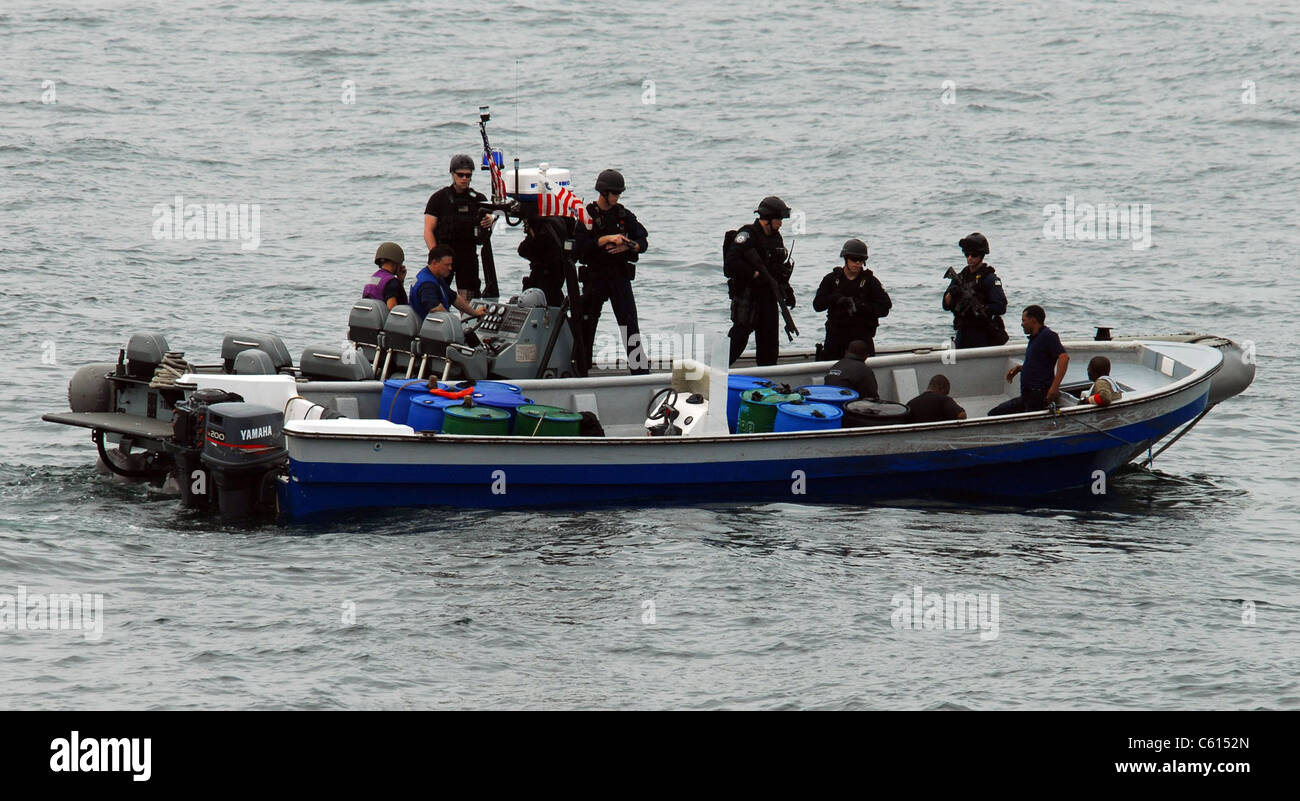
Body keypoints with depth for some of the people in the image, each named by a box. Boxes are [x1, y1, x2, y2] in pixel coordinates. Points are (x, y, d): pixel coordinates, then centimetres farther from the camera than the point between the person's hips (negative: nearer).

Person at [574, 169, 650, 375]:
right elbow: (580, 245, -14)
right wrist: (607, 239, -21)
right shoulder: (587, 215, -2)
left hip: (620, 277, 2)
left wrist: (628, 247, -12)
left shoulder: (624, 215, 8)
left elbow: (643, 242, 9)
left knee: (630, 324, -4)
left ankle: (640, 369, -4)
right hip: (595, 276, -2)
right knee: (586, 325, 4)